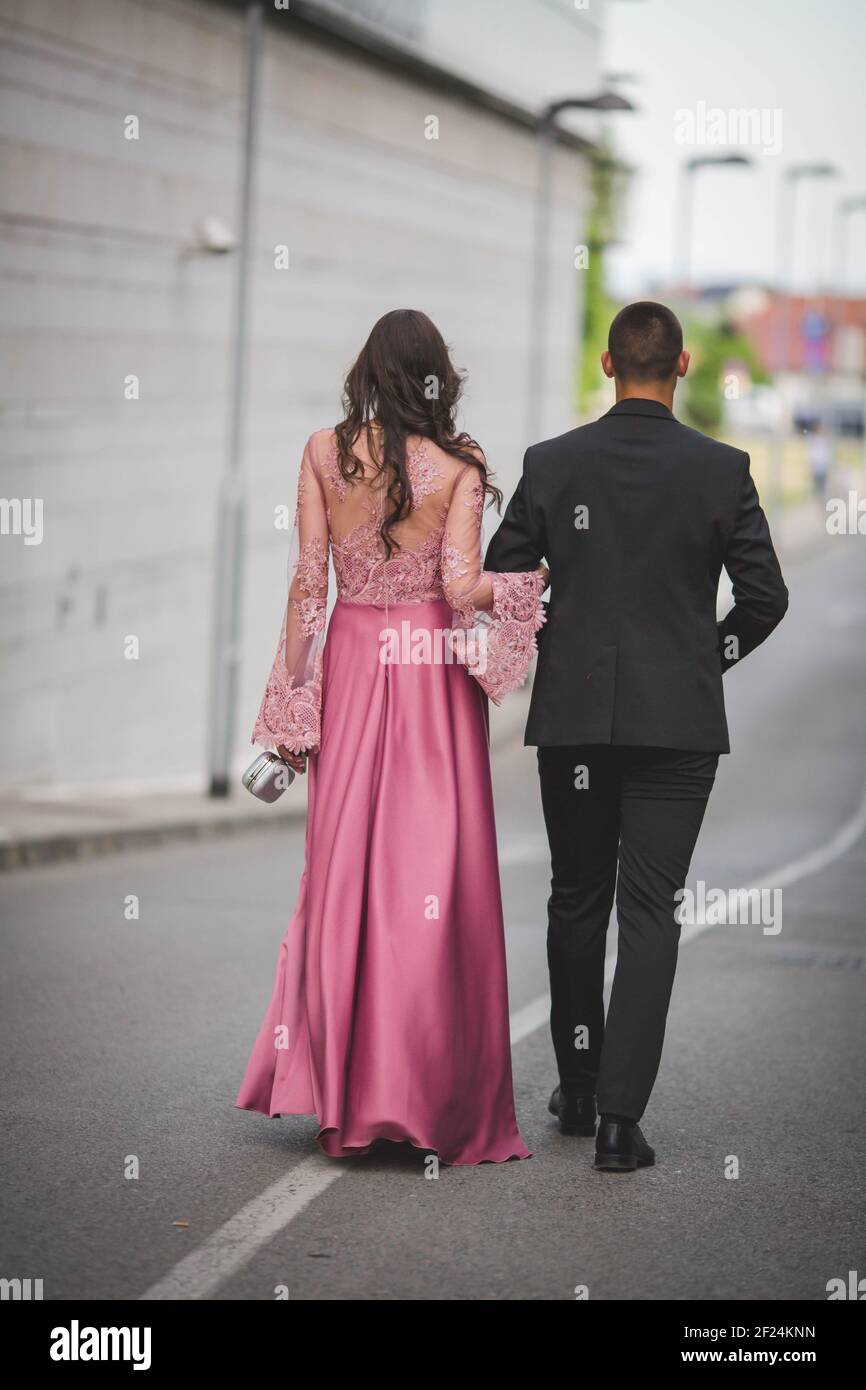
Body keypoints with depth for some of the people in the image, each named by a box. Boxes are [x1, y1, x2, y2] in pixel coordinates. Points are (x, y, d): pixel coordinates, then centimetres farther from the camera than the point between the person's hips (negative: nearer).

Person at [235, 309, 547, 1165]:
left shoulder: (324, 453, 0)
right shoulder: (458, 469, -4)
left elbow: (307, 583, 0)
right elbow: (462, 588, -12)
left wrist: (291, 704, 4)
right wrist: (532, 578, 4)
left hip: (351, 663, 2)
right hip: (434, 673, -2)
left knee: (343, 866, 7)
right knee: (433, 871, 1)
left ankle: (340, 1091, 8)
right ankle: (430, 1097, 1)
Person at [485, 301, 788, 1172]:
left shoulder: (552, 464, -2)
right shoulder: (721, 470, -5)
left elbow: (501, 582, 0)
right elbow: (764, 597, -5)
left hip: (573, 715, 2)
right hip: (678, 718, -2)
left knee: (577, 901, 15)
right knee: (650, 911, -1)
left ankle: (577, 1091, 25)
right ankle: (619, 1114, -9)